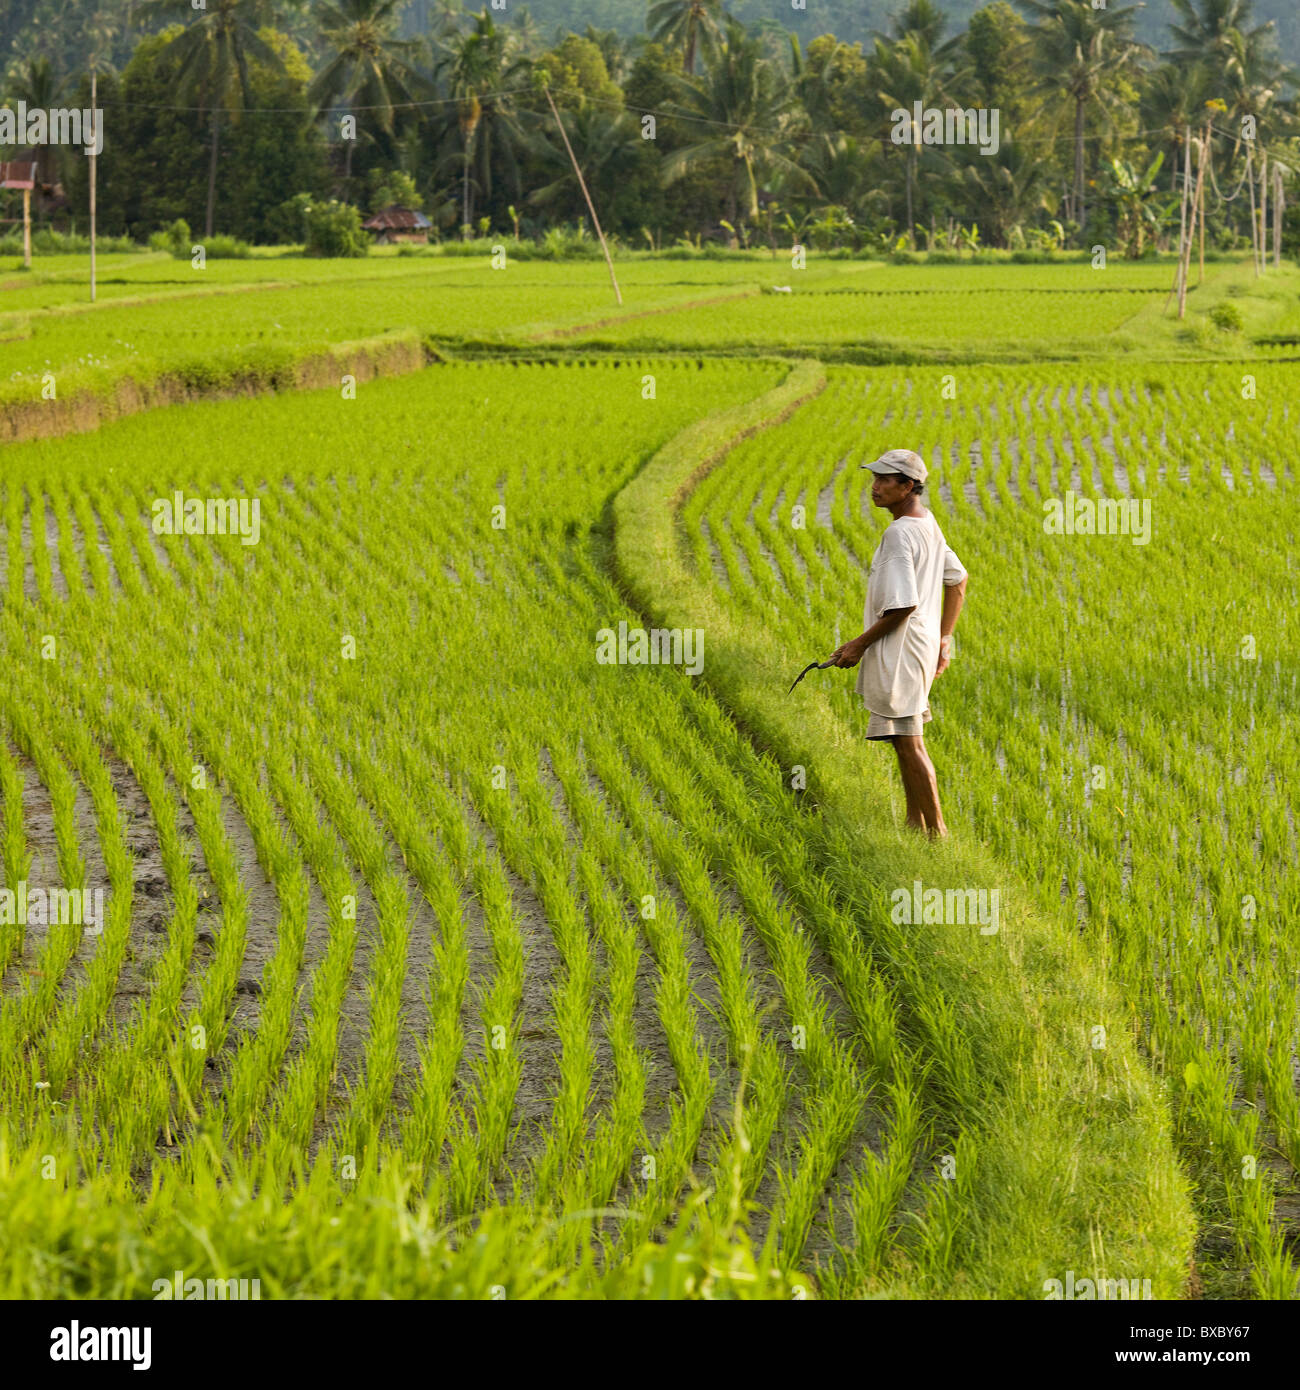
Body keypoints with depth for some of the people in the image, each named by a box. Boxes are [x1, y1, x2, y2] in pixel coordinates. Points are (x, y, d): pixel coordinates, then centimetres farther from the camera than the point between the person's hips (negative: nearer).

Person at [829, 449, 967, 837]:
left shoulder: (898, 534, -20)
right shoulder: (928, 524, 10)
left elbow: (904, 605, -25)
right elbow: (958, 579, 20)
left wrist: (859, 644, -15)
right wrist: (944, 640, 22)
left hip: (899, 648, -10)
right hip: (924, 644, 10)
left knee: (909, 744, -5)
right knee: (907, 740, 18)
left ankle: (937, 831, -3)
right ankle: (915, 825, 26)